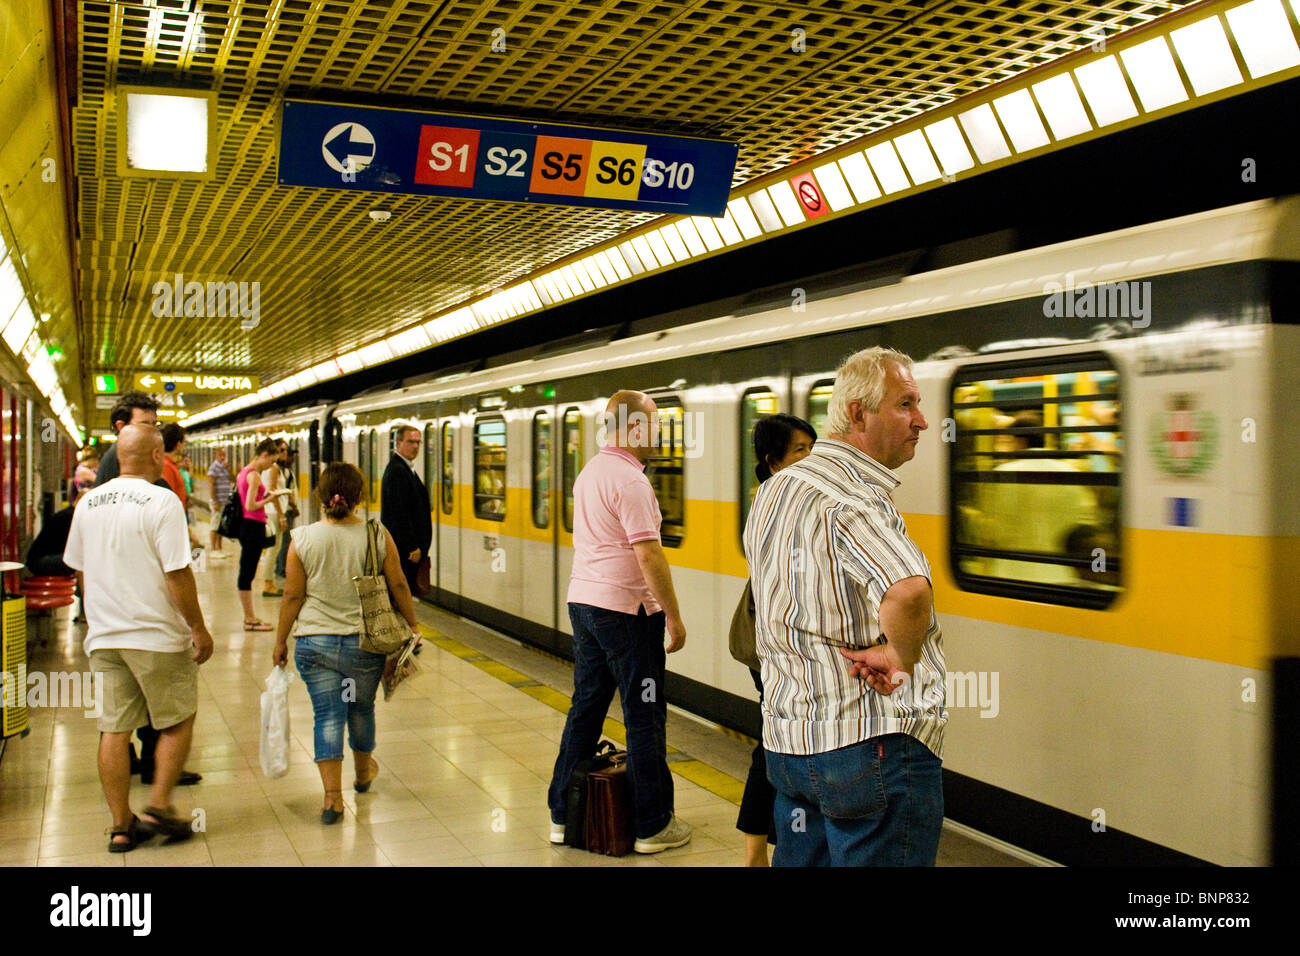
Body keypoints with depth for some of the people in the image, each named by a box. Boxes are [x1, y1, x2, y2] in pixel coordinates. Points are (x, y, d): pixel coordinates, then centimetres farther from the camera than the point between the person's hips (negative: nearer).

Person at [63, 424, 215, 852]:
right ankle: (159, 806, 8)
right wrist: (198, 629, -9)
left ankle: (121, 825, 15)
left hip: (103, 636, 6)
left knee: (113, 730, 9)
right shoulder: (161, 502, -14)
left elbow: (81, 570, 15)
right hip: (158, 637, -6)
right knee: (177, 722, 11)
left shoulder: (89, 503, 6)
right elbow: (177, 574, -18)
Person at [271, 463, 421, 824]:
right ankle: (363, 772, 43)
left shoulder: (303, 539, -6)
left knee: (327, 715, 4)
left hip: (315, 643, -1)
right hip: (365, 643, 1)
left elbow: (293, 597, -2)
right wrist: (412, 623, 17)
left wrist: (280, 642, 10)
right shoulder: (378, 536, -6)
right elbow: (398, 586, 2)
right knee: (361, 709, 20)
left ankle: (332, 796, -1)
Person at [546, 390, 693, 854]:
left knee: (586, 706, 15)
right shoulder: (630, 480, -16)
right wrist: (673, 616, -13)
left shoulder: (589, 472, 13)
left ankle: (563, 815, 22)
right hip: (624, 608, -9)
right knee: (644, 716, 1)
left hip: (582, 601, 9)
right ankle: (653, 825, 10)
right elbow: (648, 555, -20)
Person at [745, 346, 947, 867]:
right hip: (872, 744, -9)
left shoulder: (772, 491, 12)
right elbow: (910, 592, -38)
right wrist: (901, 657, -19)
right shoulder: (855, 499, -18)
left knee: (801, 858, 19)